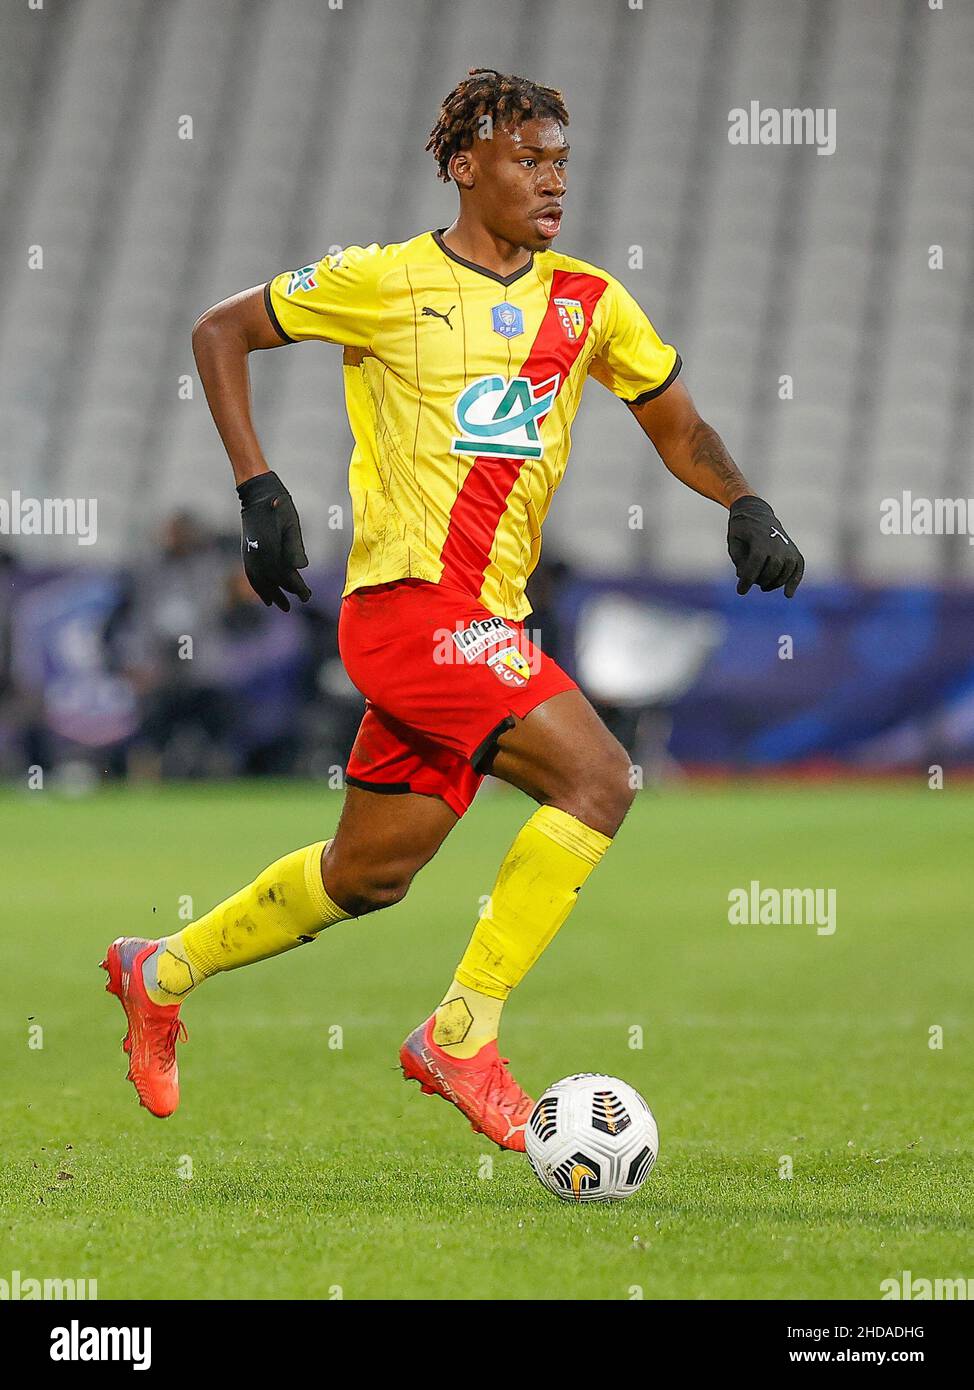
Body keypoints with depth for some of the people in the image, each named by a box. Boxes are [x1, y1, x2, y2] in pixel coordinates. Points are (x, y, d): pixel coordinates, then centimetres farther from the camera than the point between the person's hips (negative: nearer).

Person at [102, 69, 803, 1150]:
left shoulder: (588, 303, 10)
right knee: (599, 781, -20)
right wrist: (258, 488, -4)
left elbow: (676, 425, 21)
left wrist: (743, 505, 1)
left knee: (371, 873, 14)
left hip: (488, 623, 7)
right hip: (408, 601, -7)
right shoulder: (386, 282, -3)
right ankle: (461, 1036, -12)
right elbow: (221, 330, 7)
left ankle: (162, 973, 35)